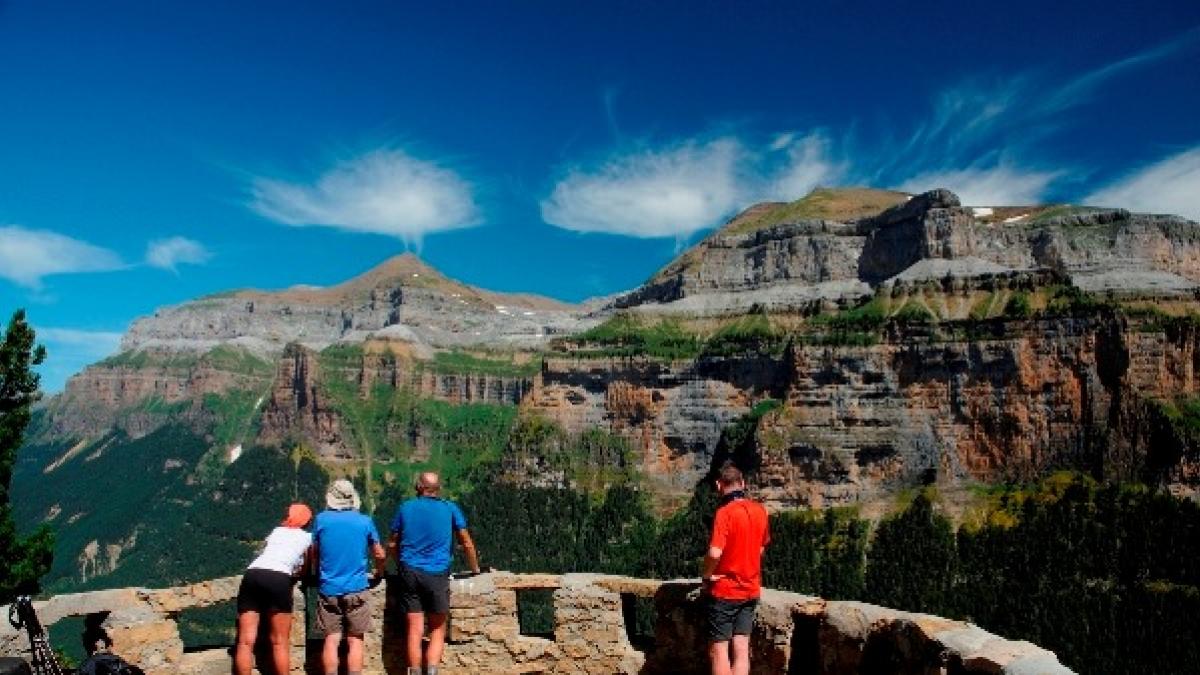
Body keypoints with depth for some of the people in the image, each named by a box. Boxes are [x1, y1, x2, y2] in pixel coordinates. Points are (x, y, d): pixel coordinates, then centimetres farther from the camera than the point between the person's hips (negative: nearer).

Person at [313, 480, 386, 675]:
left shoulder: (321, 519, 0)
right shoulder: (365, 521, -1)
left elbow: (314, 553, 12)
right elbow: (380, 556, 6)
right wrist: (379, 574, 25)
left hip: (328, 589, 1)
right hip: (356, 589, -1)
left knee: (331, 640, 5)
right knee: (355, 641, 4)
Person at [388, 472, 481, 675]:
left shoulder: (405, 508, 9)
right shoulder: (450, 509, 5)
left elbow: (392, 545, 16)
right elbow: (467, 544, 10)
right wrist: (475, 569, 23)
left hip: (410, 572, 2)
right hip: (437, 574, -1)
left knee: (415, 630, 6)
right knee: (438, 630, 8)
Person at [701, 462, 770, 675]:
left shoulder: (725, 513, -19)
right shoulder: (760, 511, 3)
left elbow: (714, 553, -28)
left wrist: (706, 575, -10)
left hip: (724, 591, -6)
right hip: (751, 590, 6)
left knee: (718, 650, 5)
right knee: (742, 649, 9)